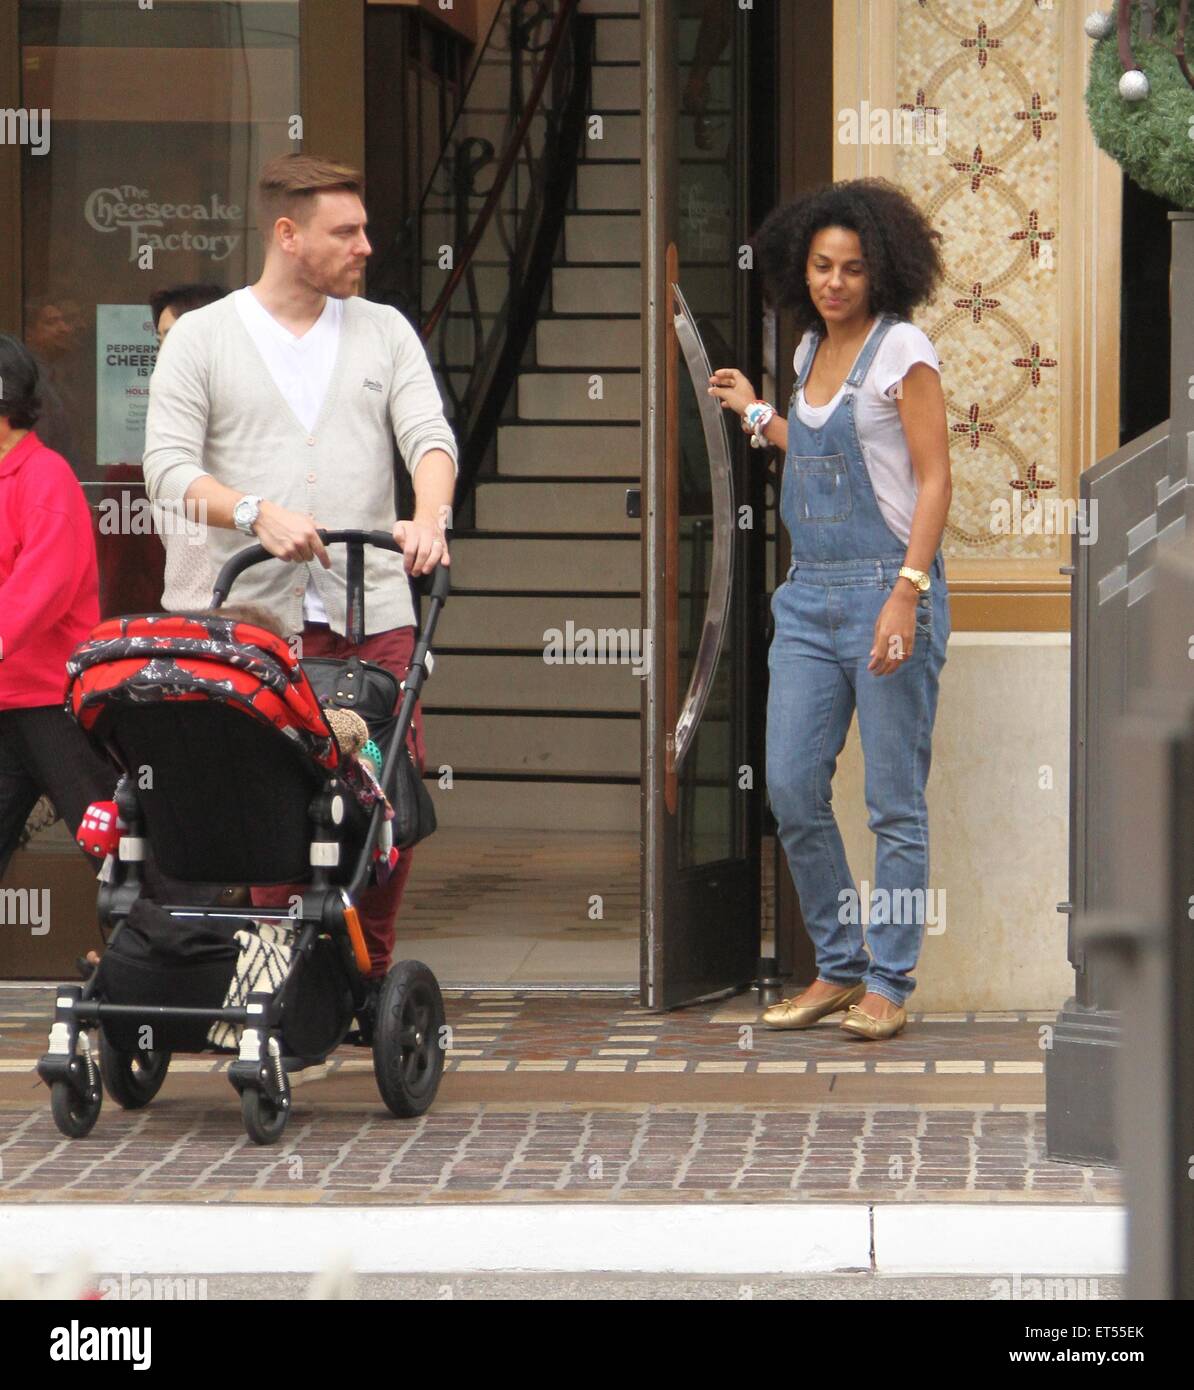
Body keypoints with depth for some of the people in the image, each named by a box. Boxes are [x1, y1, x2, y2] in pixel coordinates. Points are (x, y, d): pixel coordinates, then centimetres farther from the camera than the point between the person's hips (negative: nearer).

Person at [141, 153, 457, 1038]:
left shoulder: (384, 333, 15)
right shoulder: (202, 340, 7)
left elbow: (428, 433, 2)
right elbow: (169, 466, -1)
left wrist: (430, 514, -19)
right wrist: (258, 515, -17)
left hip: (374, 610, 2)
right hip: (255, 616, -2)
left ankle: (369, 976, 11)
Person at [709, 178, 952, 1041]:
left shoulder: (902, 351, -7)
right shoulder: (812, 350, 14)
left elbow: (933, 479, -10)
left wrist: (907, 594, -19)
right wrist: (754, 414, 31)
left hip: (886, 589, -7)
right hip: (810, 596, 7)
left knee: (894, 801, -2)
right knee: (792, 789, 3)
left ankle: (888, 984, 5)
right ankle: (838, 968, 16)